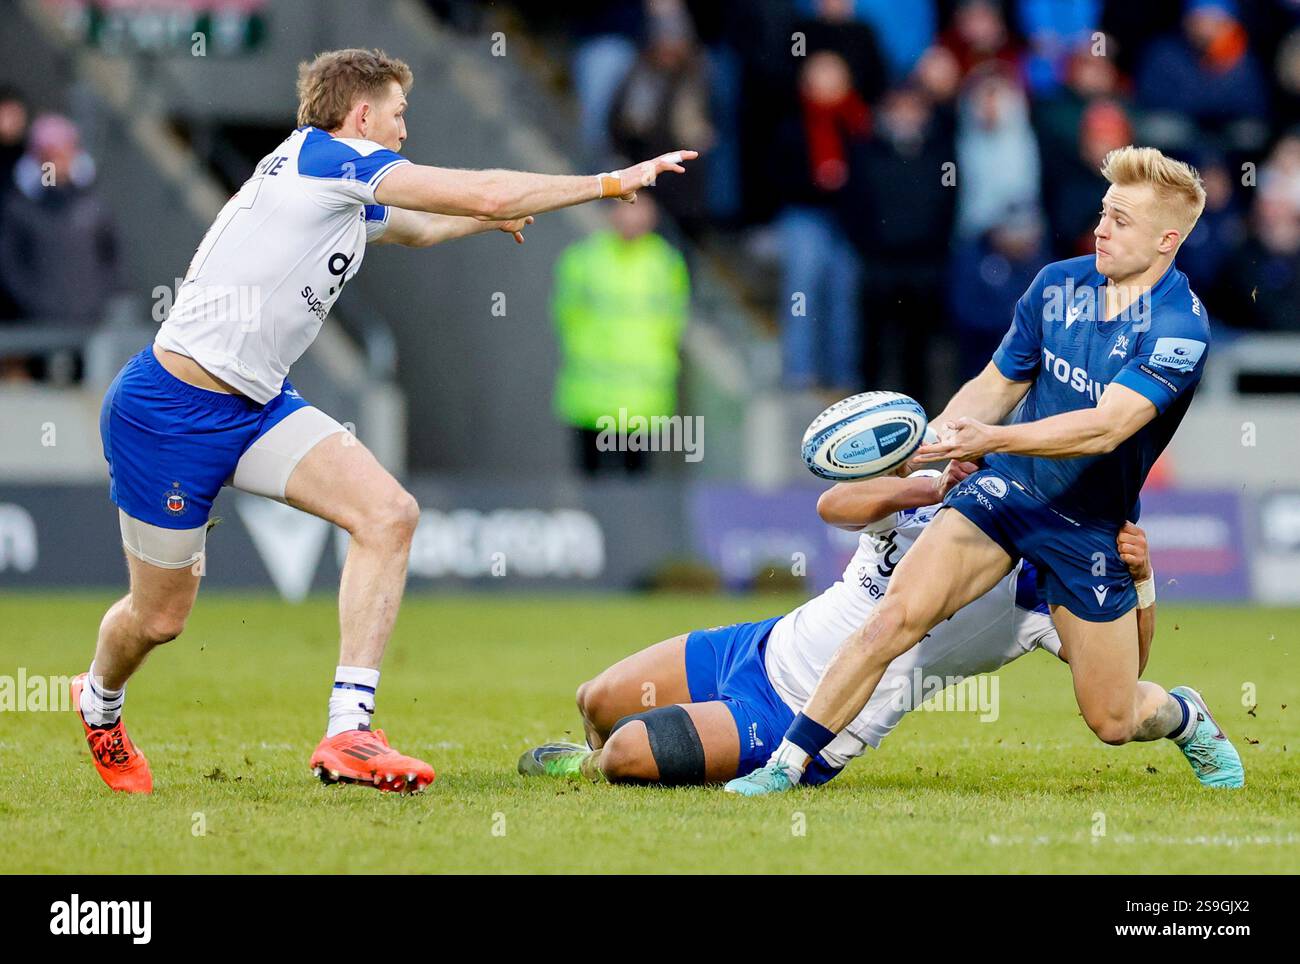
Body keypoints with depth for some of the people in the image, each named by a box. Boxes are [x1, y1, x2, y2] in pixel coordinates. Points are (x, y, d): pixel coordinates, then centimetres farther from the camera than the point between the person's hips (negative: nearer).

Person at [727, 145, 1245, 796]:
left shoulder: (1179, 329, -19)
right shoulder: (1058, 284, -2)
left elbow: (1105, 427, -30)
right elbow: (995, 386, 11)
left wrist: (990, 438, -39)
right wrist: (925, 444, -6)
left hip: (1091, 529, -3)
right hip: (1006, 490, 3)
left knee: (1113, 722, 4)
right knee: (897, 616, -20)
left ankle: (1184, 717, 41)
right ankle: (787, 765, -14)